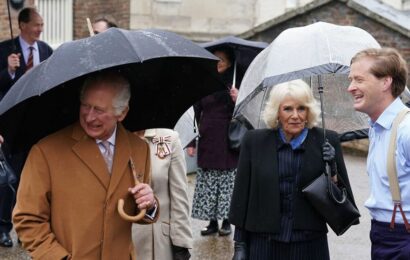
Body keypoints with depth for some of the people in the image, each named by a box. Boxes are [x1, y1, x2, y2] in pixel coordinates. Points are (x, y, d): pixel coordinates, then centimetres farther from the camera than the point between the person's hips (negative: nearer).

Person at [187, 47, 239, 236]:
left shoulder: (234, 86, 3)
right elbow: (195, 114, 9)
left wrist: (237, 100, -20)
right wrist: (191, 143, 4)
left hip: (228, 143, -2)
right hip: (207, 142, 2)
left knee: (228, 182, 1)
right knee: (207, 184, 2)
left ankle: (226, 221, 11)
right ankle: (212, 221, 11)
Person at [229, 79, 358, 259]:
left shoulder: (326, 142, 1)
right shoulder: (254, 142, 2)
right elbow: (242, 195, 5)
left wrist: (332, 171, -13)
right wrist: (240, 245, 4)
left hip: (309, 245, 0)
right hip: (263, 244, 0)